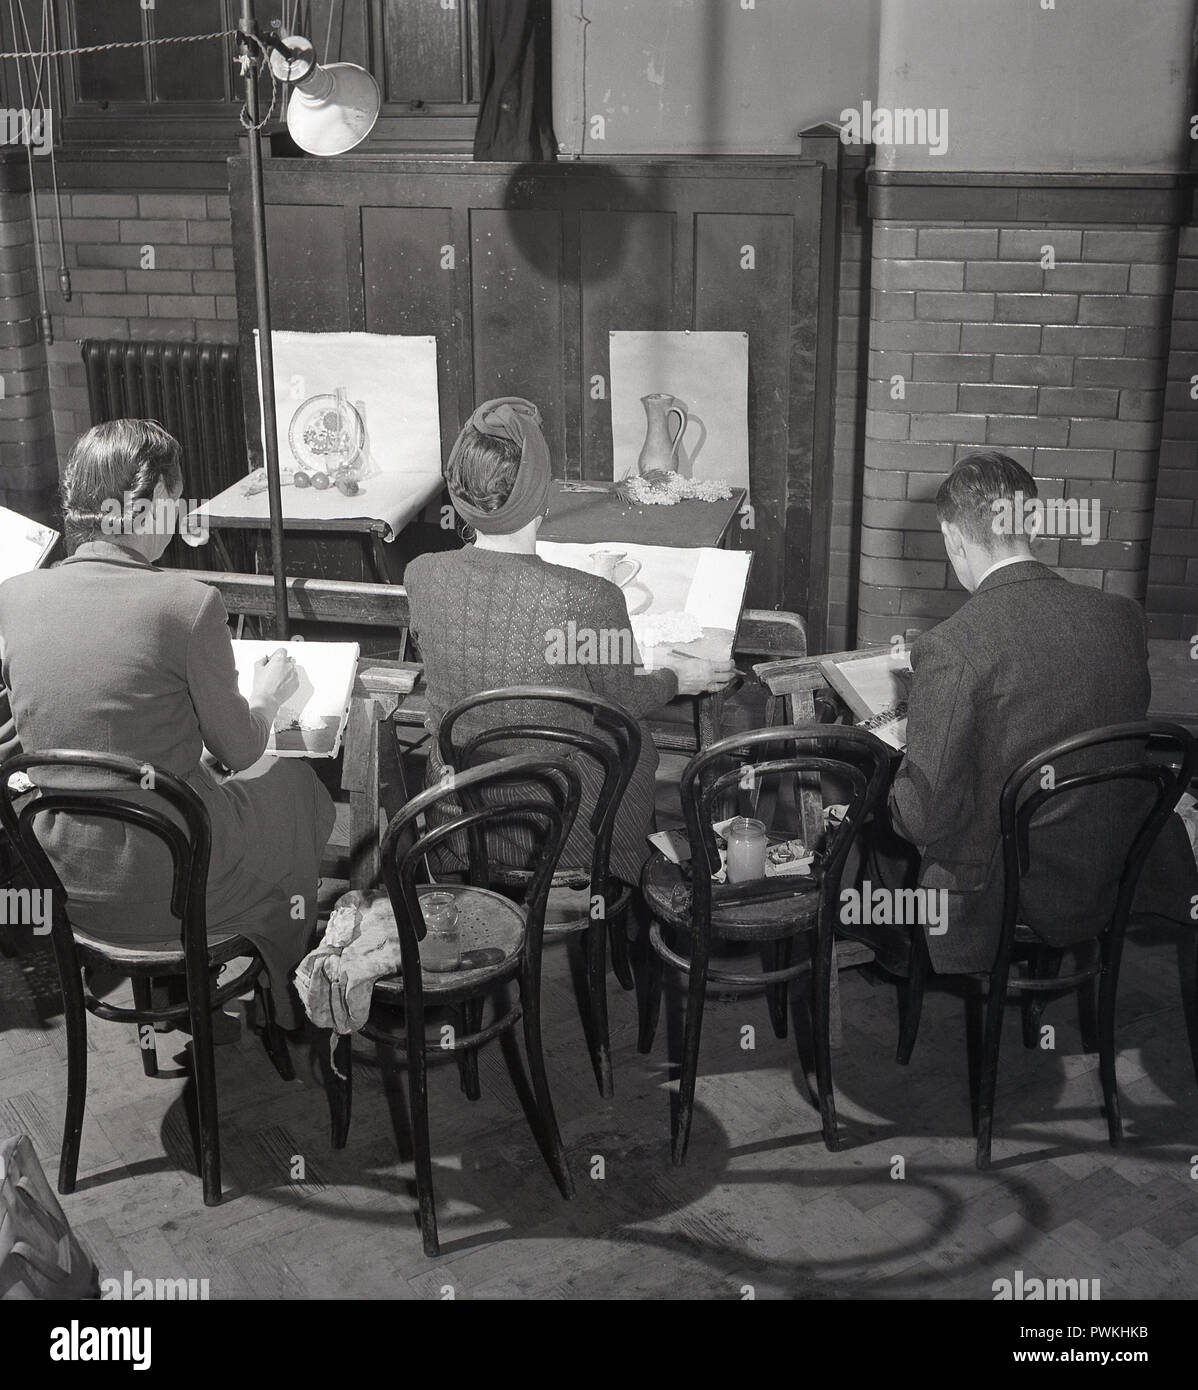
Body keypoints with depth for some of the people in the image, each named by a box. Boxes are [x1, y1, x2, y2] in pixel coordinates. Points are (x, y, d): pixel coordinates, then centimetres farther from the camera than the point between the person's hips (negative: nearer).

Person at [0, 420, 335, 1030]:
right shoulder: (188, 603, -21)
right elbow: (239, 751, -8)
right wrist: (268, 695, 14)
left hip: (63, 885, 6)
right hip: (166, 892, -5)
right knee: (294, 783, 25)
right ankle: (288, 1008, 44)